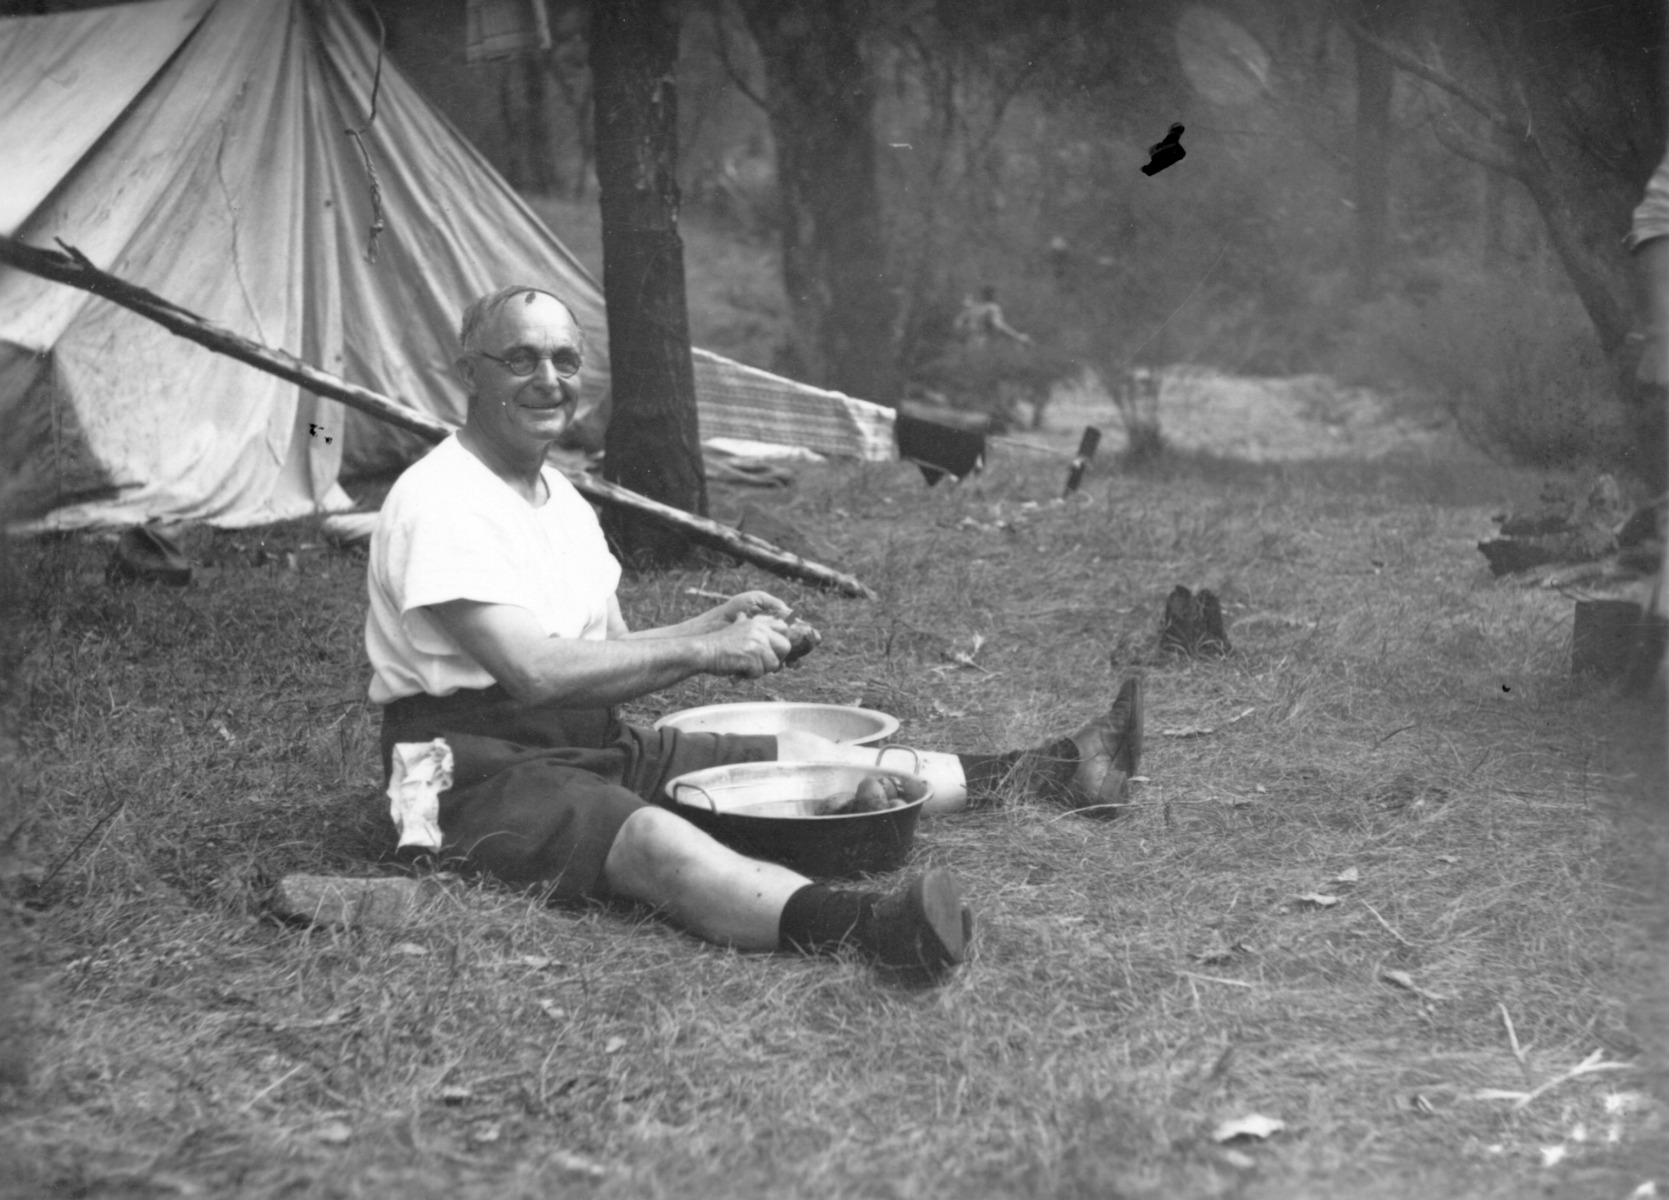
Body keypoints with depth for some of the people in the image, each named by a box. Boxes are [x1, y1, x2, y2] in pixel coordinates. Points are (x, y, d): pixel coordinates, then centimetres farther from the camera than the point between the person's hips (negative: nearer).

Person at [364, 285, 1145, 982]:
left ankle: (1048, 772, 7)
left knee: (803, 757, 3)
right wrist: (704, 651, -19)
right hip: (478, 775, -9)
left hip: (593, 750, 9)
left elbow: (607, 662, 15)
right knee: (658, 844, -37)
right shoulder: (442, 500, -15)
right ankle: (869, 927, -64)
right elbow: (535, 671, -25)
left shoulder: (559, 496, 15)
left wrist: (717, 625, -3)